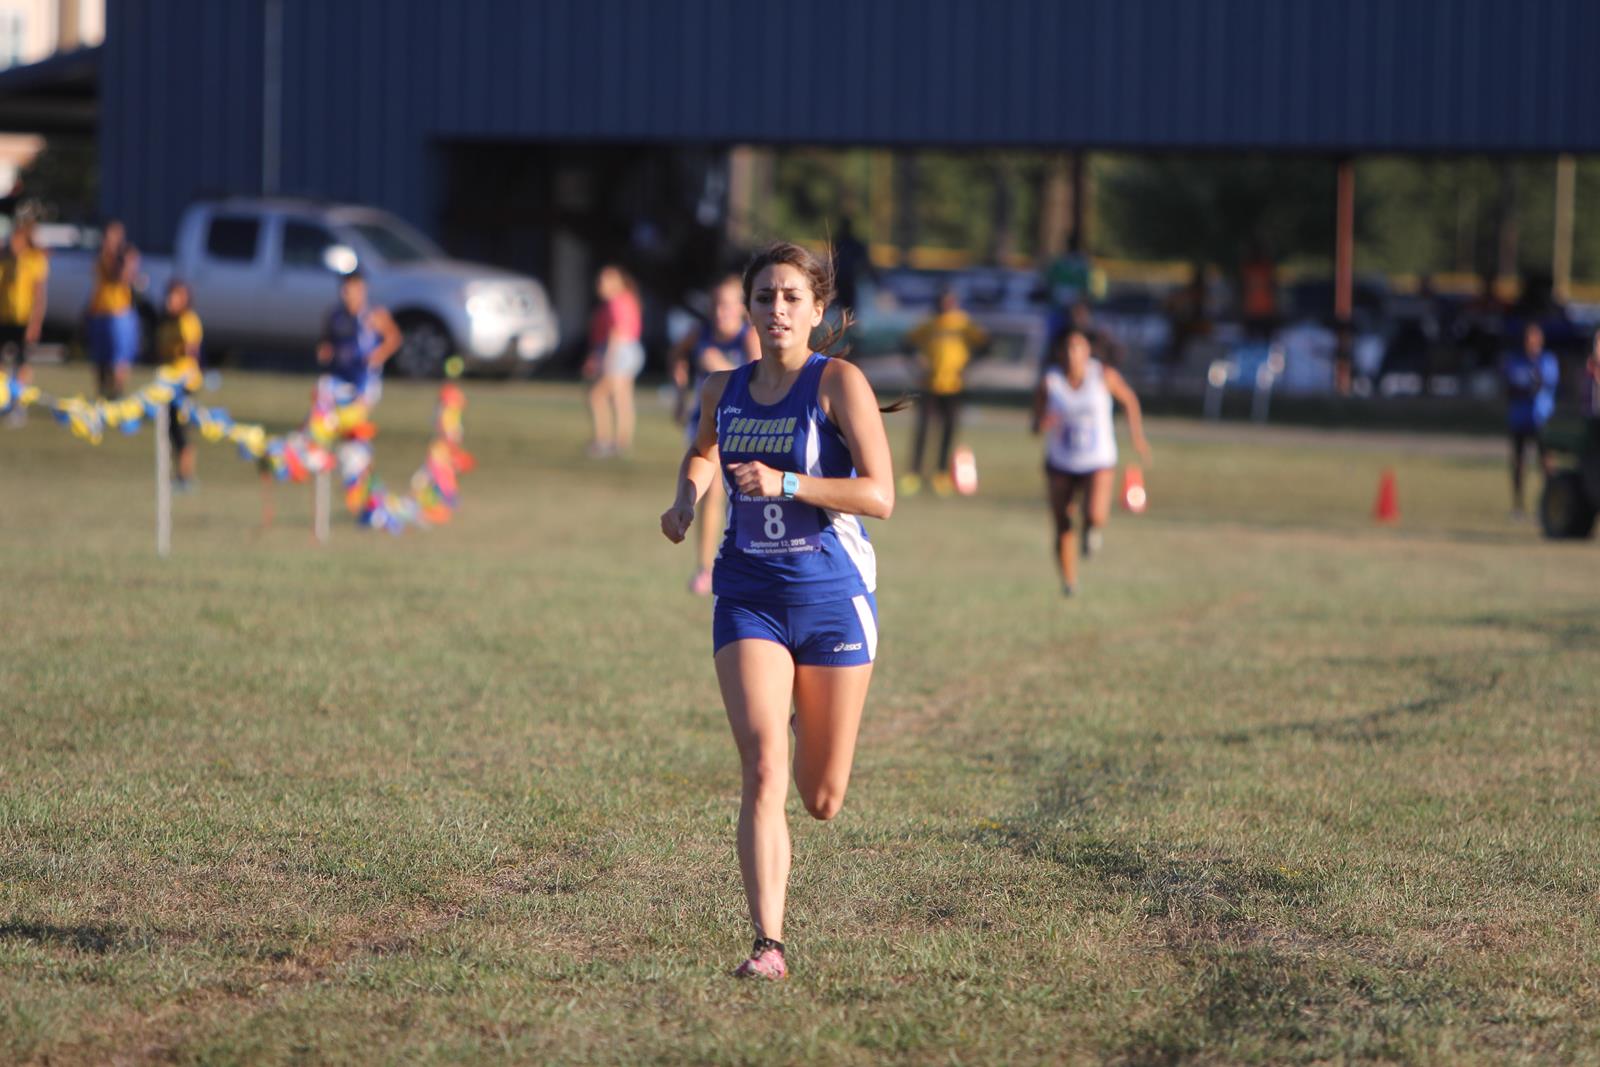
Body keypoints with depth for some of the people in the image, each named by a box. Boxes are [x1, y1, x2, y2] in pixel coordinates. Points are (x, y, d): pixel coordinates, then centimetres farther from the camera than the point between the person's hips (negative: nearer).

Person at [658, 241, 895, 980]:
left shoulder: (838, 383, -9)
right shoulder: (723, 391, 5)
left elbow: (880, 495, -18)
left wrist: (786, 484, -27)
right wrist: (688, 495, 7)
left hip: (831, 596, -2)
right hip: (749, 599, 2)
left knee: (822, 801, 9)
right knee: (762, 770, -18)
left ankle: (811, 732, 47)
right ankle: (768, 943, -17)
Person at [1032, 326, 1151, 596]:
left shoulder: (1104, 376, -11)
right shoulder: (1049, 383, -11)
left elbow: (1129, 400, 7)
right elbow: (1036, 426, -8)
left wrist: (1138, 437, 8)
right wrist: (1042, 424, -32)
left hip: (1099, 463, -1)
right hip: (1060, 465, 1)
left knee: (1095, 516, -25)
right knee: (1063, 529, 5)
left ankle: (1093, 527, 14)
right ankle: (1069, 583, 27)